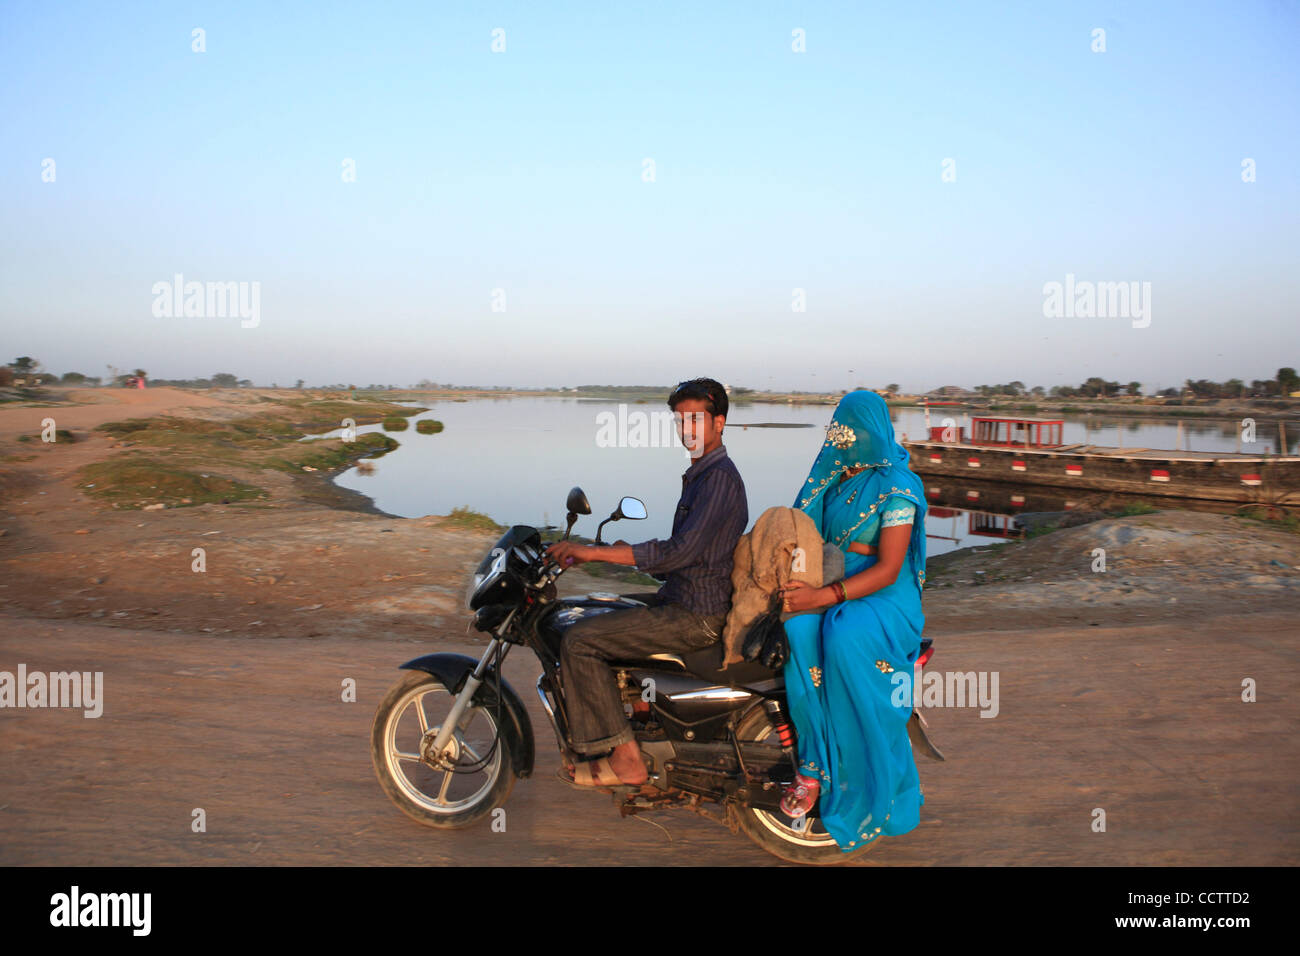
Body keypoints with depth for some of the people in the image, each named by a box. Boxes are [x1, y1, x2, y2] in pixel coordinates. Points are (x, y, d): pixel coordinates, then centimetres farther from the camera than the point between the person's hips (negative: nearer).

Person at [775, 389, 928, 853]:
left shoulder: (897, 488, -10)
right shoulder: (834, 477, 12)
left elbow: (887, 569, -16)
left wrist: (824, 596, -27)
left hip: (884, 597, -5)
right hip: (830, 590, 5)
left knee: (845, 640, -38)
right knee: (798, 631, -29)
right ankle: (814, 762, -24)